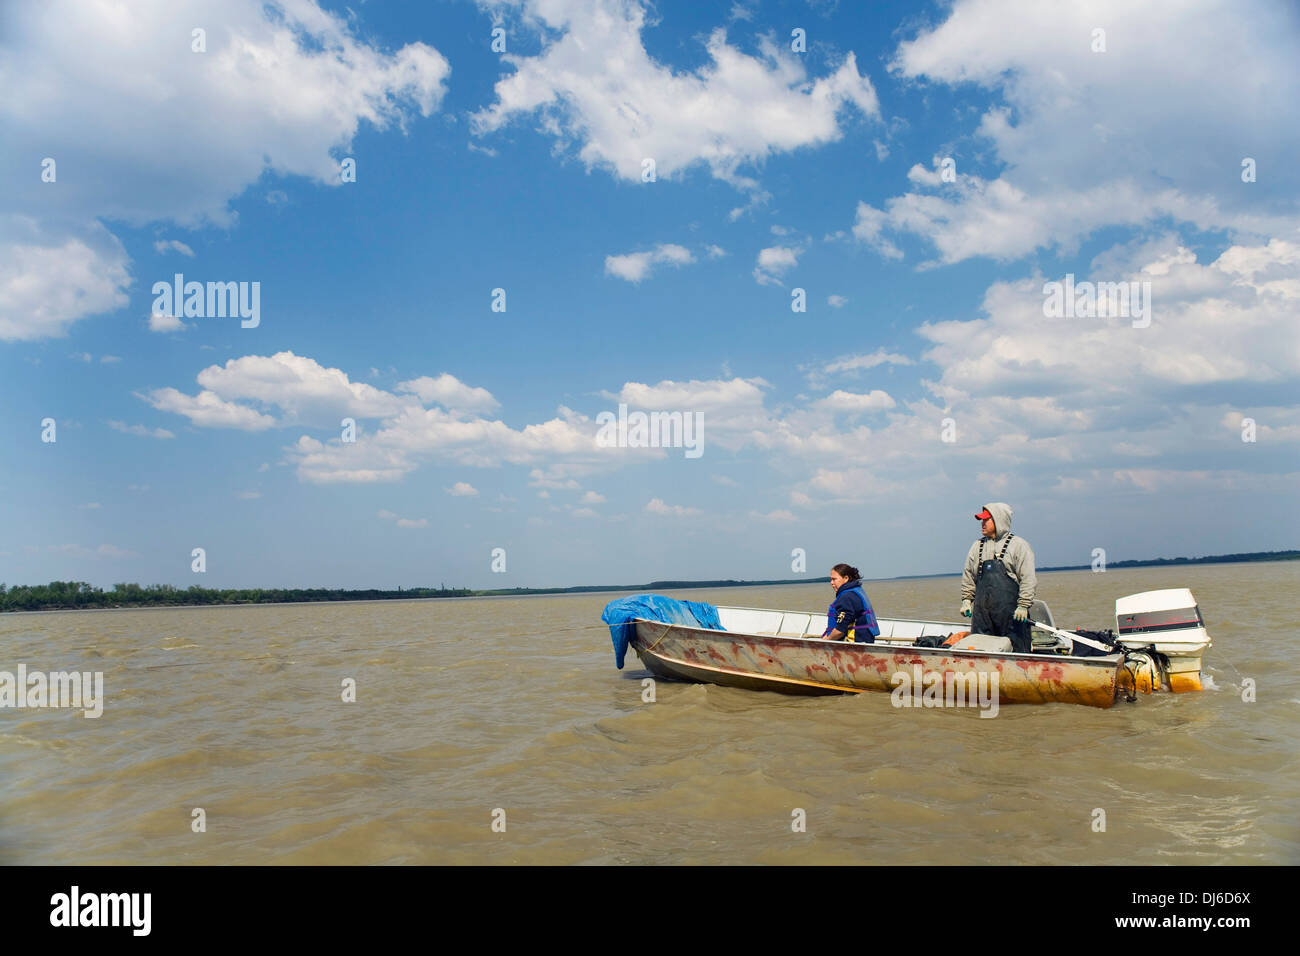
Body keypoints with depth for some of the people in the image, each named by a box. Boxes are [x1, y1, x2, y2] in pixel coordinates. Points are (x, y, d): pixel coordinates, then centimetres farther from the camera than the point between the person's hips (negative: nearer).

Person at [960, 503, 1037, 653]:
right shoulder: (977, 546, 15)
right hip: (982, 610, 5)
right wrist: (966, 600, 12)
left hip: (1010, 612, -4)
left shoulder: (1019, 545, 0)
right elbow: (968, 576, 20)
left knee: (1015, 648, -4)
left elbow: (1028, 578, -4)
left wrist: (1023, 606, -10)